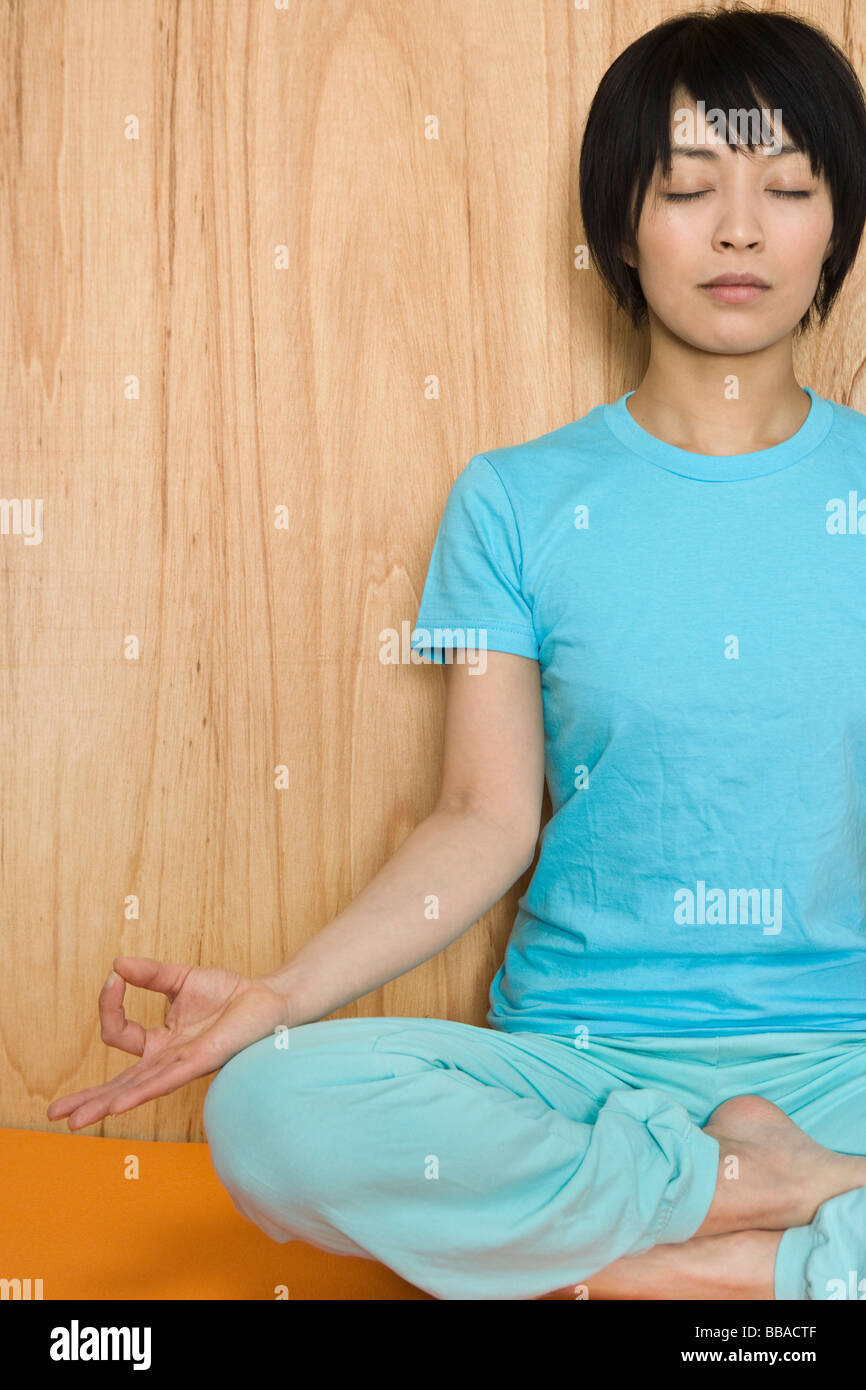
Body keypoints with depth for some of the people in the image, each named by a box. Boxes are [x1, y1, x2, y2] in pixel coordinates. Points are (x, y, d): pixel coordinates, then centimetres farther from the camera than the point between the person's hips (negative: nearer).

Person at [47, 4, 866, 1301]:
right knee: (271, 1110, -29)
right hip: (580, 1054, 1)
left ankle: (640, 1259, -15)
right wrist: (277, 997, -15)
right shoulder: (521, 501, 4)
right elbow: (487, 822, -2)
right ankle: (761, 1191, -13)